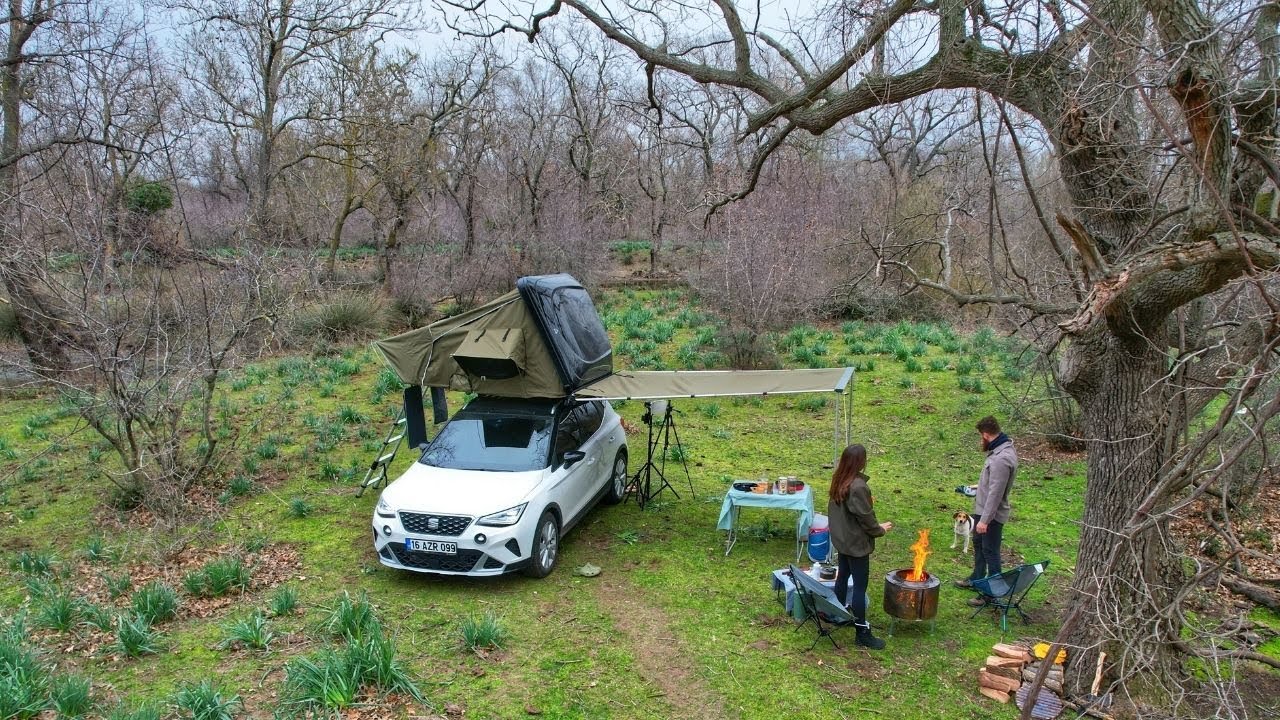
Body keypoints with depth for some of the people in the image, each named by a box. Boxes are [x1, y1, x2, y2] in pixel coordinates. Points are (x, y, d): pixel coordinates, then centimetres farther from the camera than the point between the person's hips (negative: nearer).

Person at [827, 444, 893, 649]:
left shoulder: (838, 481, 0)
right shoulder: (858, 486, -27)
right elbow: (866, 518, -20)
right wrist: (880, 529, -1)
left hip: (841, 539, 9)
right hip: (857, 543, -9)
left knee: (842, 576, 22)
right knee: (860, 586, -1)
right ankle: (861, 632, 6)